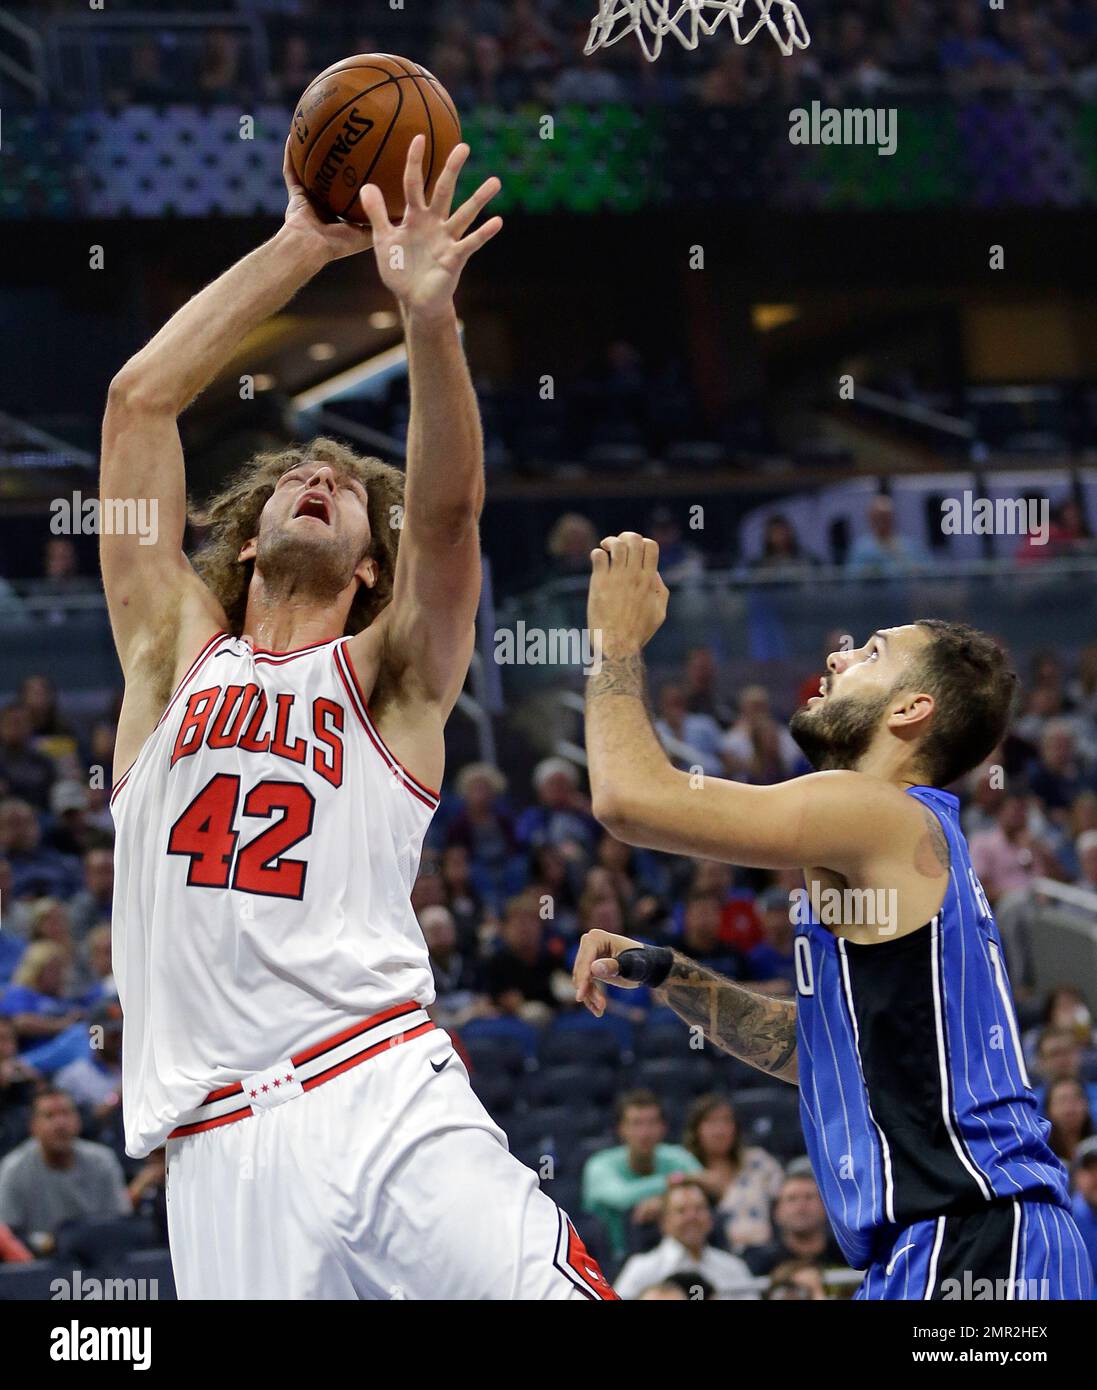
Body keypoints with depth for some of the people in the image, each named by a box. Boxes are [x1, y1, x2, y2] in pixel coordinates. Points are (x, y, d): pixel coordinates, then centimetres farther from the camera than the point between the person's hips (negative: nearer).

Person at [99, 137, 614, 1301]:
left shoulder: (389, 676, 16)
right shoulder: (175, 652, 19)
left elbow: (447, 505, -2)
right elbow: (140, 398, 12)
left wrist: (430, 319, -19)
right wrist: (301, 248, 9)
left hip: (388, 1103, -1)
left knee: (561, 1294, -19)